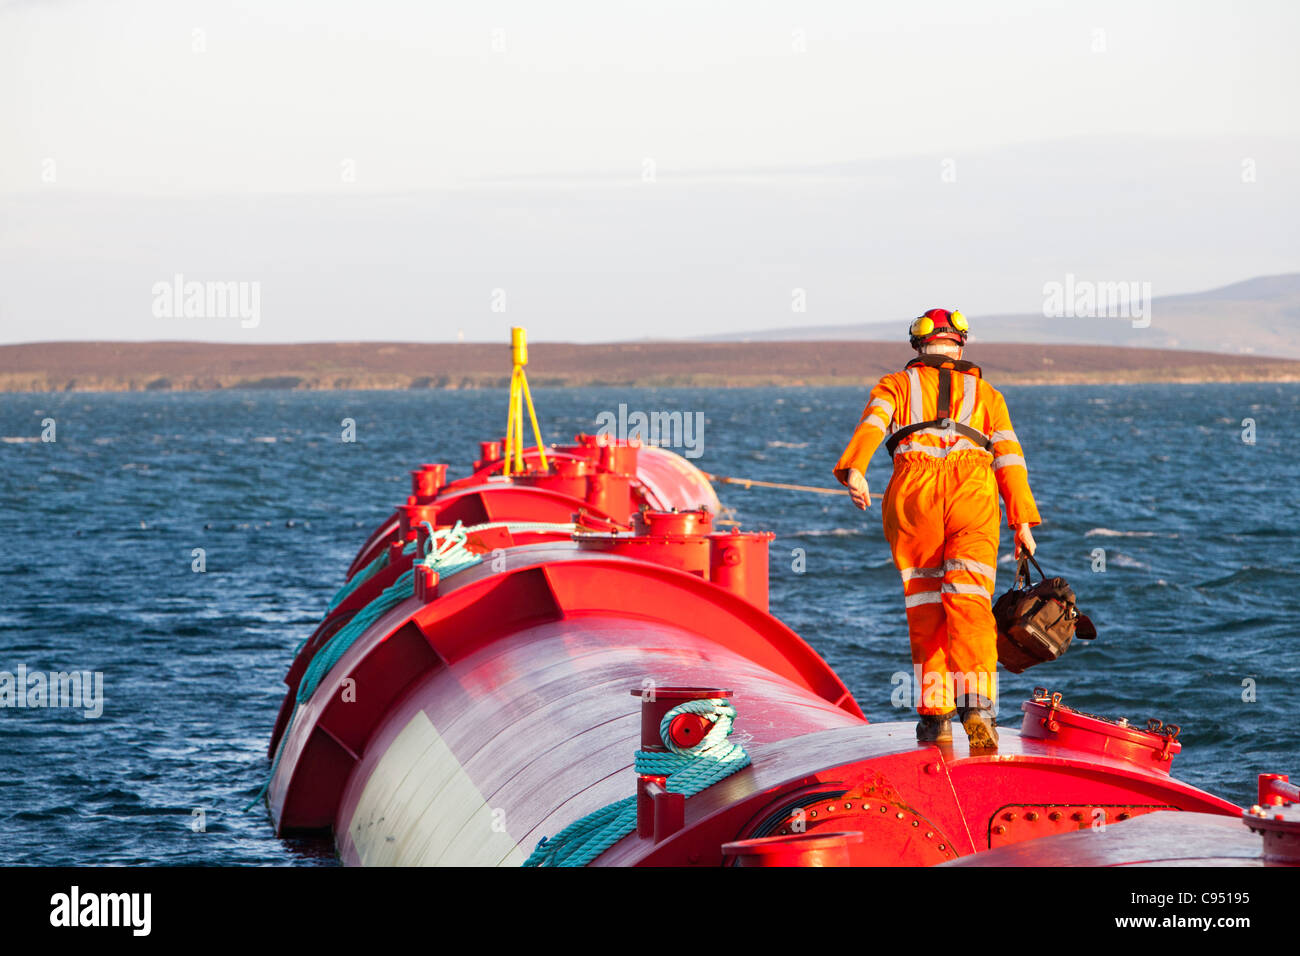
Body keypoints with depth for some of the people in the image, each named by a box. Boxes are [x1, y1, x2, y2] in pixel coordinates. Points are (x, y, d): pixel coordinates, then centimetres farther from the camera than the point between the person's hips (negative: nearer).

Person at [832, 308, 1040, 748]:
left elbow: (871, 423, 2)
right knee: (969, 605, -8)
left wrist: (854, 470, -12)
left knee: (925, 610, 9)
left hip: (912, 490, 0)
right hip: (973, 493, 0)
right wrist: (1022, 519, 8)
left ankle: (935, 715, 6)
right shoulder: (984, 393, 27)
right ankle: (977, 705, -29)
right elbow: (1008, 455, 14)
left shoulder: (897, 384, 24)